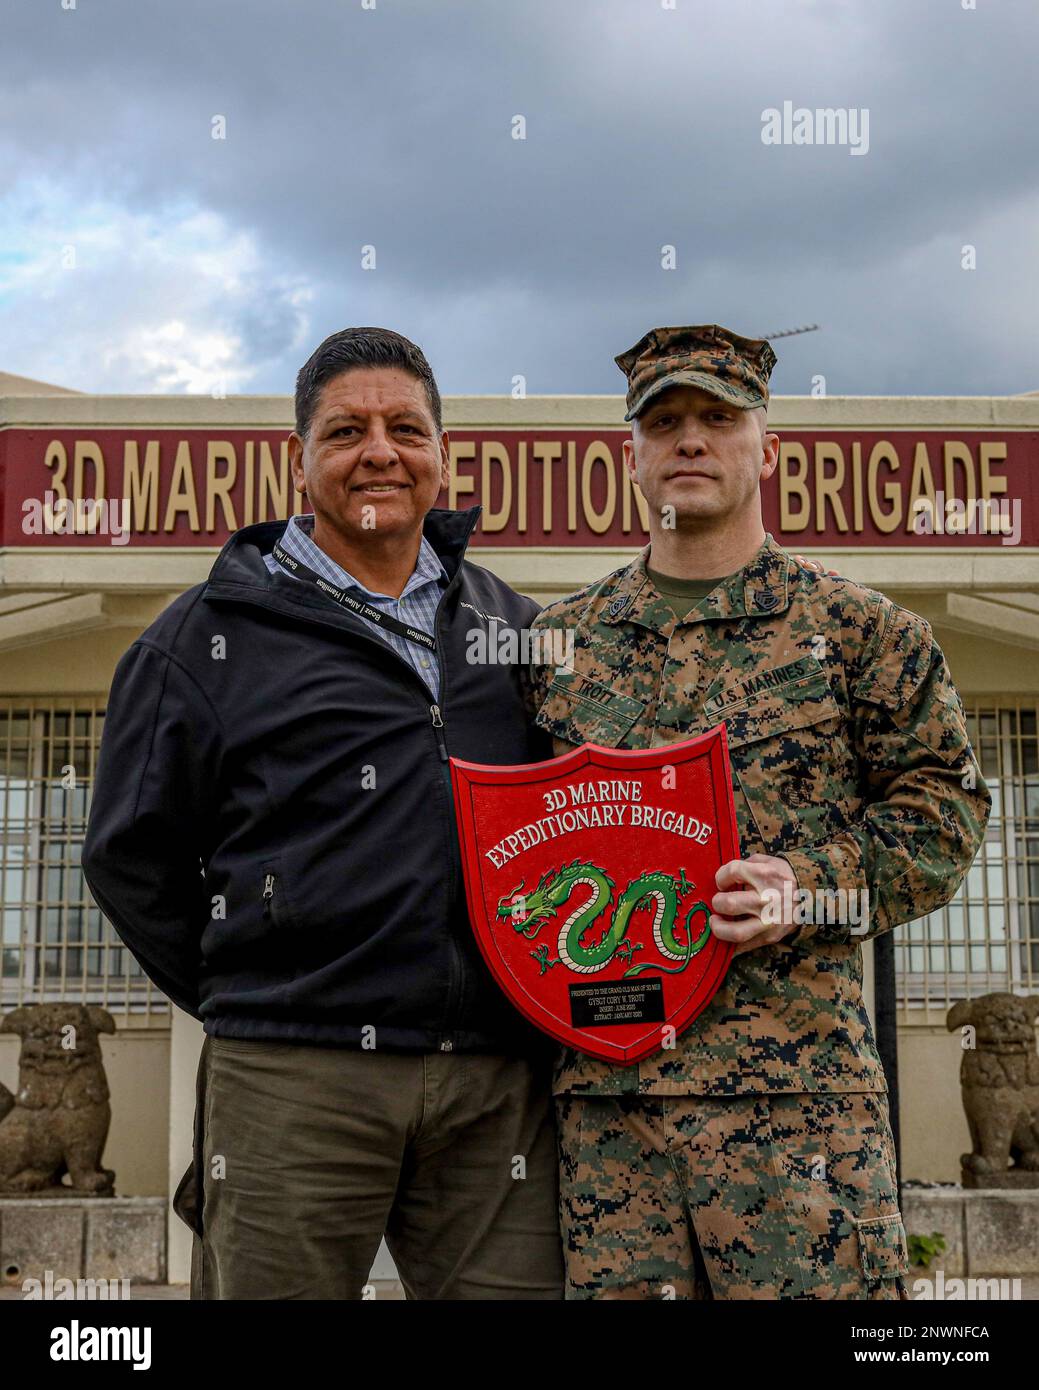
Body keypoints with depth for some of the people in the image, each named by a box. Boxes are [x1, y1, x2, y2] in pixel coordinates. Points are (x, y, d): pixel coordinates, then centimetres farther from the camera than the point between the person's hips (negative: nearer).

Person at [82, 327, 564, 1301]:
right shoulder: (212, 632, 5)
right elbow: (132, 855, 7)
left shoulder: (509, 625, 15)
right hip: (292, 1082, -2)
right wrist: (247, 999, 4)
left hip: (497, 1082, 3)